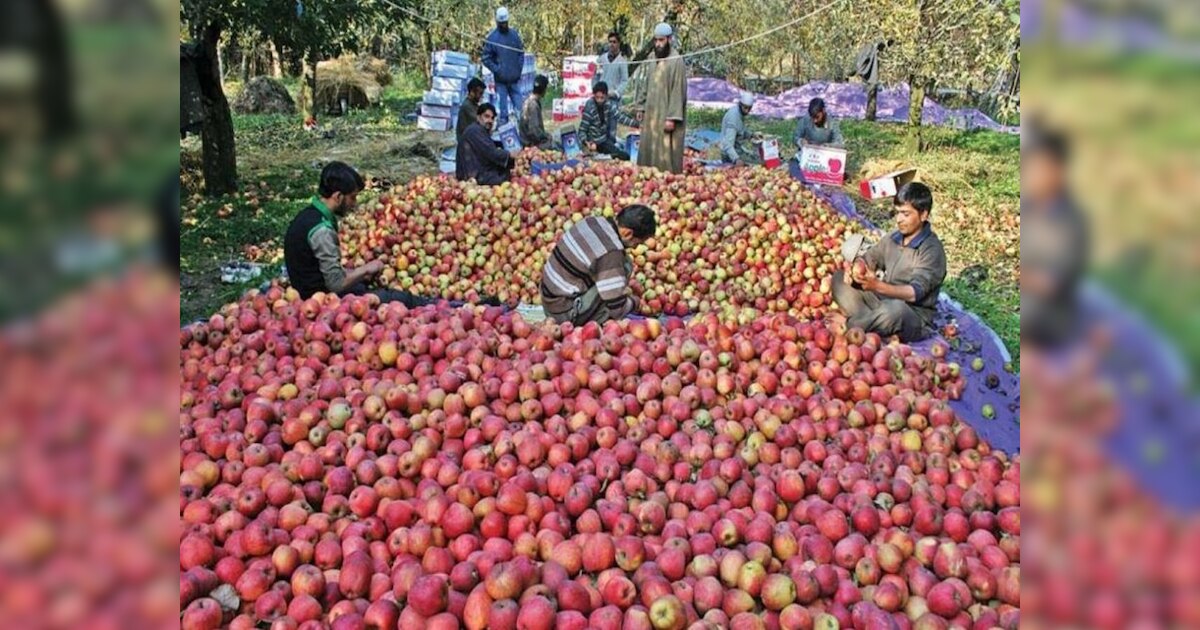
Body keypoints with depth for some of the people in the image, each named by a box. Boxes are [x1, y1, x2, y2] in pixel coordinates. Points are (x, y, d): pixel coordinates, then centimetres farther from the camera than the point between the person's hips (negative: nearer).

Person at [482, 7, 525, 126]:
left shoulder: (514, 34, 5)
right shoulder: (491, 37, -6)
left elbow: (521, 52, 14)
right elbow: (486, 59, -3)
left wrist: (519, 67, 4)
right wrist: (497, 70, -11)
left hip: (515, 78, 3)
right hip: (501, 79, -3)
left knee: (518, 102, 6)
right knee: (503, 103, 2)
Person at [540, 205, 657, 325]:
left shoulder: (593, 221, 0)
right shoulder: (610, 253, -25)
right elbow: (617, 309, -22)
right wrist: (633, 302, 1)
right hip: (567, 313, -9)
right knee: (625, 266, -10)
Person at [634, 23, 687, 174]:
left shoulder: (676, 61, -11)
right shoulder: (654, 60, 13)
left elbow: (678, 92, -16)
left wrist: (672, 118, -21)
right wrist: (640, 107, 14)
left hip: (666, 116, -8)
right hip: (651, 115, 8)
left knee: (665, 154, -6)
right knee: (649, 152, 10)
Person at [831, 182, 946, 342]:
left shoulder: (932, 249, -16)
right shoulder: (894, 238, 4)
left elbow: (915, 293, -26)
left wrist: (877, 286, -42)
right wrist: (851, 269, -16)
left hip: (915, 318, -7)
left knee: (895, 307, -42)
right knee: (839, 279, -4)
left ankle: (845, 329, -20)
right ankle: (873, 324, -22)